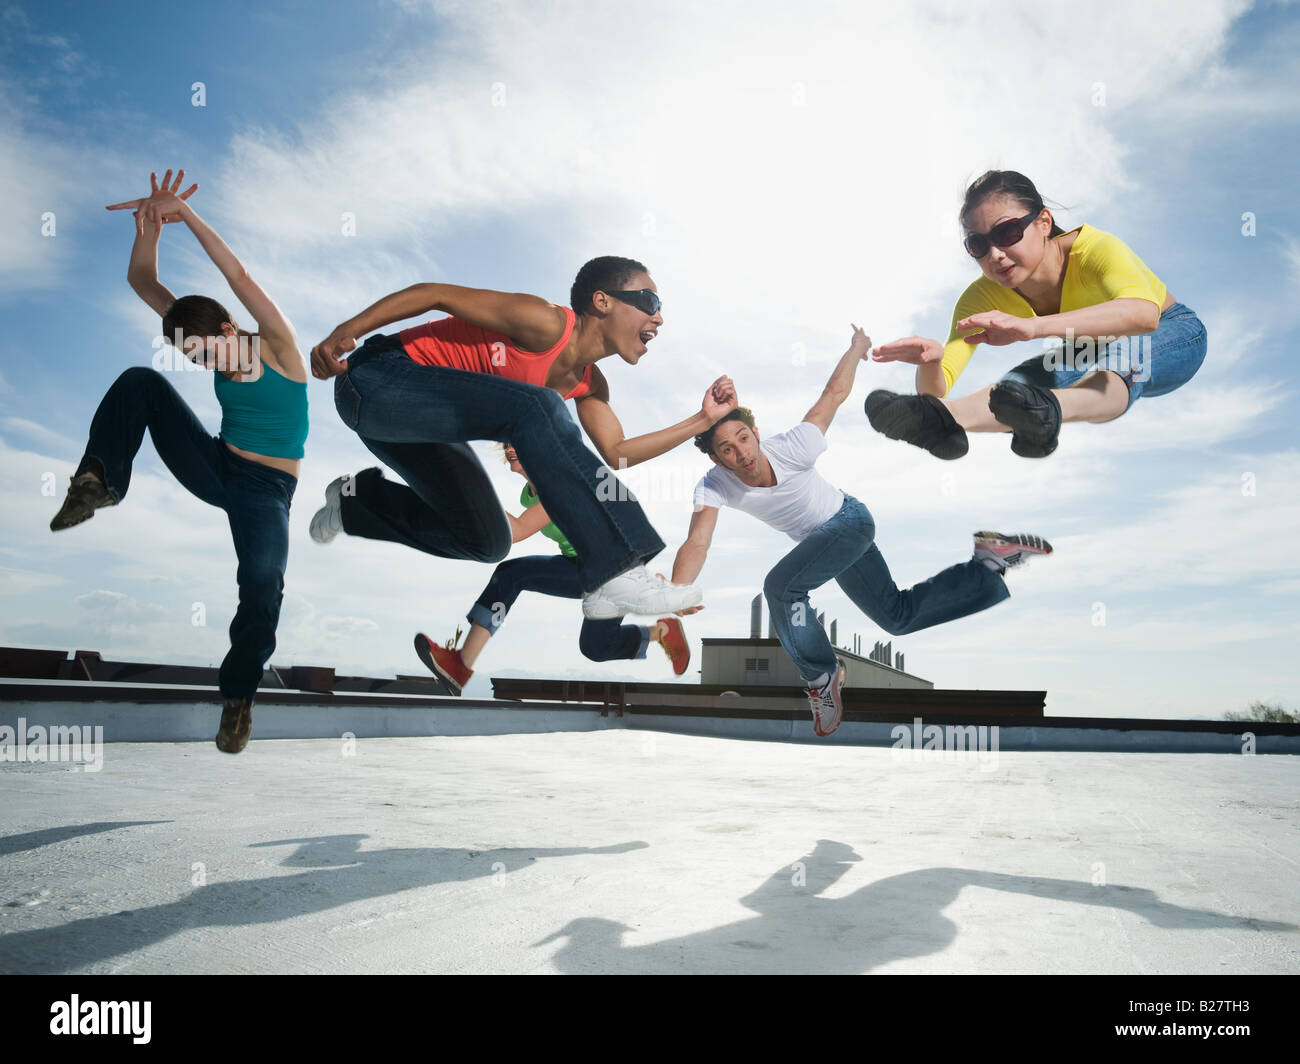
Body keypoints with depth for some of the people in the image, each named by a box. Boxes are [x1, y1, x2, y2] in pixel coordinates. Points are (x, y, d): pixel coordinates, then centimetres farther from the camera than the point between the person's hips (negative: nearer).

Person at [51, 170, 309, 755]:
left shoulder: (278, 348, -11)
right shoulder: (212, 345, 4)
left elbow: (239, 277, -26)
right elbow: (142, 282, 2)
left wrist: (185, 212, -26)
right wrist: (150, 226, -15)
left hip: (265, 489, -5)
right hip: (214, 466, 5)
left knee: (263, 579, -34)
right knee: (140, 380, -10)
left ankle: (239, 694, -9)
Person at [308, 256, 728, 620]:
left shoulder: (589, 385, 7)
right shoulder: (547, 323, -20)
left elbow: (616, 453, 7)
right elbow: (436, 295, -19)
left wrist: (703, 419, 4)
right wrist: (346, 330, -28)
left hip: (417, 421, 10)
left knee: (485, 542, 12)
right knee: (535, 407, -31)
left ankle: (357, 499, 27)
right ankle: (615, 575, -34)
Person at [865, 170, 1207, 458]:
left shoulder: (1092, 250, -35)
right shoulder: (983, 298, -21)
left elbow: (1143, 312, -57)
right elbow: (935, 392, -30)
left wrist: (1032, 326, -69)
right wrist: (930, 363, -54)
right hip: (1098, 351, 7)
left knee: (1120, 353, -42)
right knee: (1021, 379, -26)